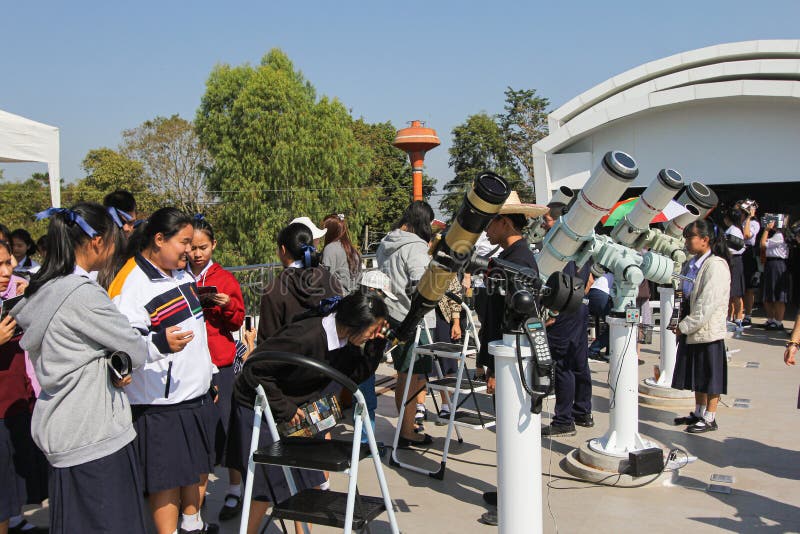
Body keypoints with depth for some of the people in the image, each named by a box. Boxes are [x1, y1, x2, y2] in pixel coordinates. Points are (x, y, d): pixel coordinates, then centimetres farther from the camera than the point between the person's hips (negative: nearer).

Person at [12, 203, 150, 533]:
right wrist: (120, 363, 8)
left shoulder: (43, 291, 9)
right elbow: (138, 352, -13)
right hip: (94, 439, -9)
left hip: (64, 434, 9)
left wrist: (113, 366, -2)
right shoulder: (83, 295, -19)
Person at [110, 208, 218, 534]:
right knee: (166, 478, 0)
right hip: (159, 402, -9)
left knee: (196, 464, 21)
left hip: (195, 393, 9)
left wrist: (208, 373, 26)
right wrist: (159, 343, -41)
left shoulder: (180, 274, 12)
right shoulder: (131, 283, -17)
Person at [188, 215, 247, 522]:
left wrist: (228, 306, -16)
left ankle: (234, 493, 15)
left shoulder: (225, 279, 3)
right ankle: (196, 491, 20)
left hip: (219, 364, -1)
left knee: (225, 427, 0)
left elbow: (237, 323, 4)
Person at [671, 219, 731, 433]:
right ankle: (699, 413, 30)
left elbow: (707, 305, -21)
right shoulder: (692, 264, 10)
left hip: (708, 332, -9)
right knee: (697, 376, 18)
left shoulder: (716, 266, -17)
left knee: (710, 377, 4)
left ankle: (710, 418, 14)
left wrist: (684, 326, -18)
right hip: (691, 331, 9)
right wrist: (679, 323, 8)